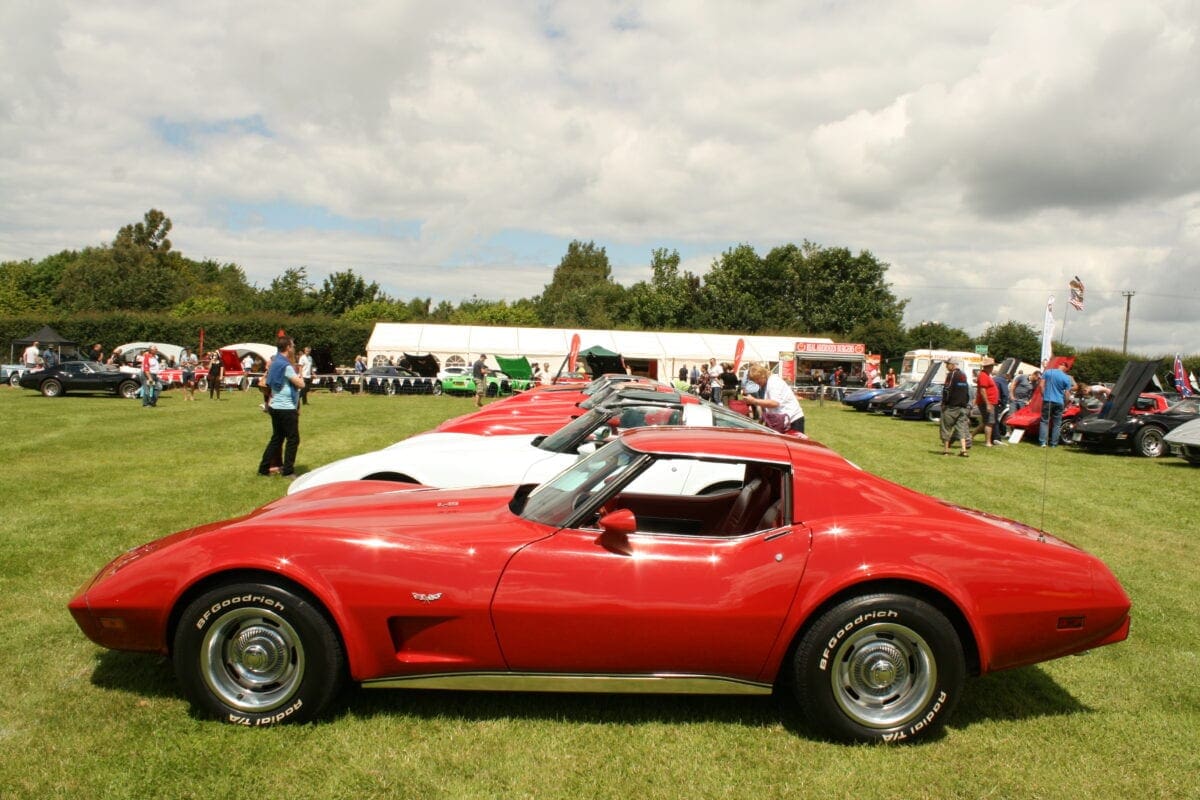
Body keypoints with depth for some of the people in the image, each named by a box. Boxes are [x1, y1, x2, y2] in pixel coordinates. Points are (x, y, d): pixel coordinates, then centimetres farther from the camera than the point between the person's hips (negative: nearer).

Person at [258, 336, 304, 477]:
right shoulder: (286, 366, -17)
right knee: (293, 439, 0)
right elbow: (300, 384, -19)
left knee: (276, 438, 16)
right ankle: (287, 470, 3)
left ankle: (264, 468, 17)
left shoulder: (275, 363, 12)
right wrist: (299, 377, 2)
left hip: (276, 406, 9)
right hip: (286, 408, -9)